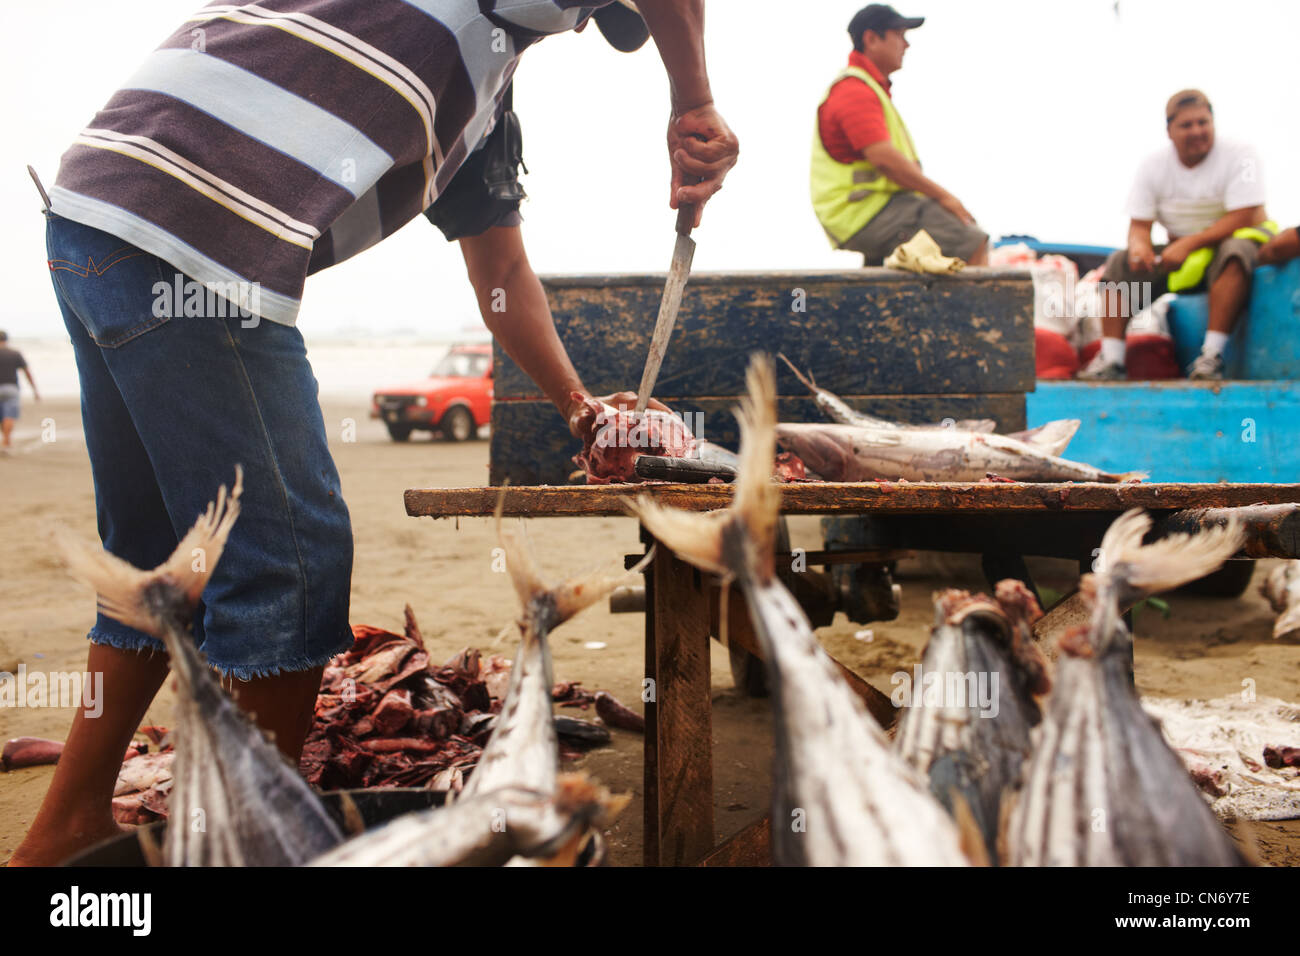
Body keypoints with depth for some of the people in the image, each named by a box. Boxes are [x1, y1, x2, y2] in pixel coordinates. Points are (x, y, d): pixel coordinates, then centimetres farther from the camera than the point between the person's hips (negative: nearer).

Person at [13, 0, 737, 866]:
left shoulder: (483, 92, 29)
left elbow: (503, 271, 32)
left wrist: (578, 407, 29)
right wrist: (693, 107, -2)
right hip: (189, 244, -10)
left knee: (161, 556, 18)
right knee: (289, 558, -1)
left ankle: (66, 831, 27)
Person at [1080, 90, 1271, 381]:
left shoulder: (1239, 156, -11)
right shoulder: (1153, 165, 2)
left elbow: (1242, 218, -20)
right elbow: (1139, 224, -1)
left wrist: (1189, 243, -30)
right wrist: (1139, 244, -26)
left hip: (1233, 240, -4)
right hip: (1181, 255, 5)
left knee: (1234, 252, -38)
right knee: (1120, 262, -13)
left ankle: (1212, 354, -44)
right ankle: (1111, 360, -21)